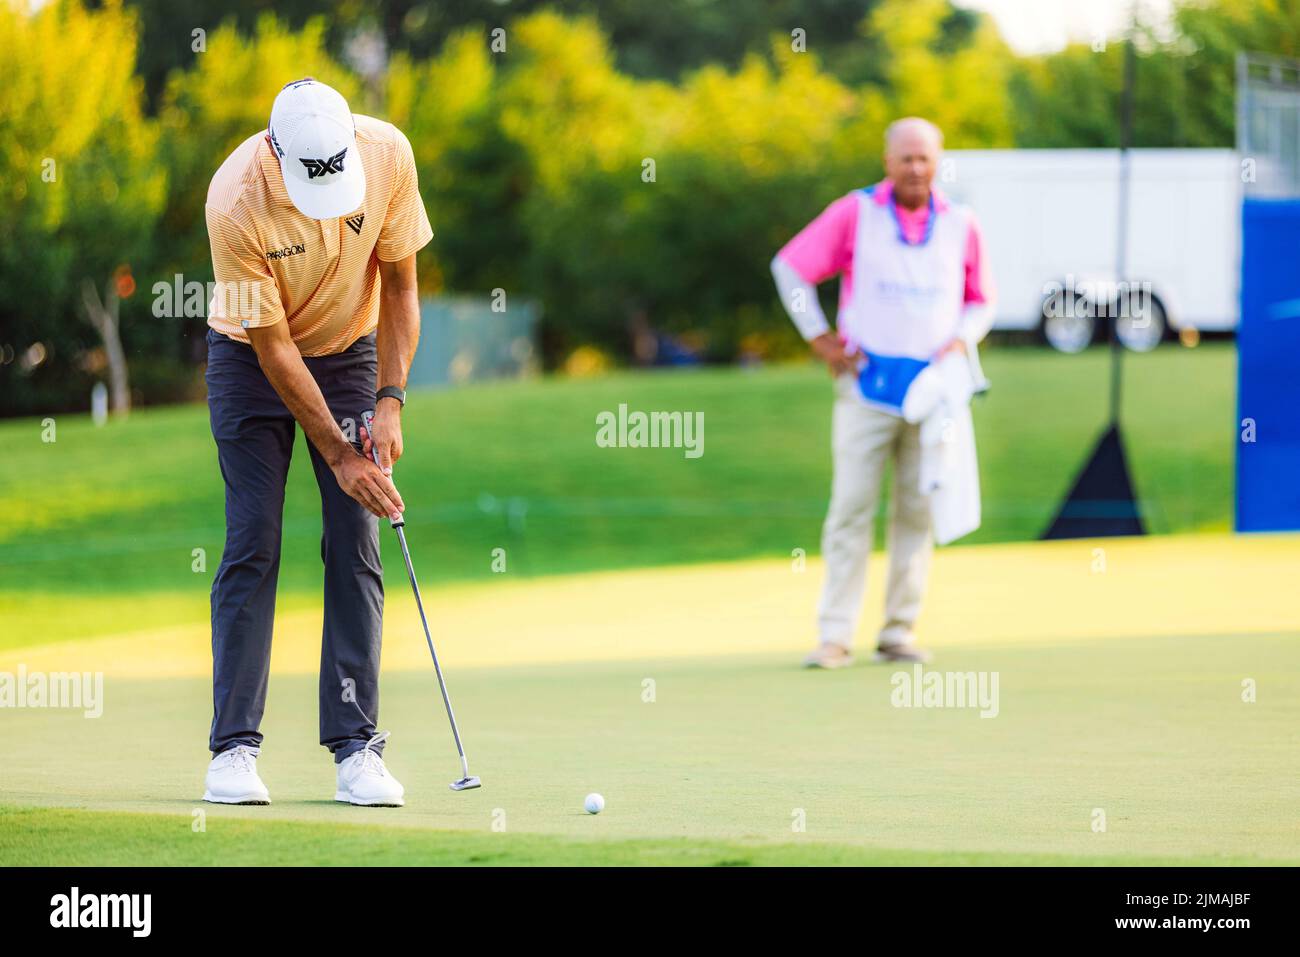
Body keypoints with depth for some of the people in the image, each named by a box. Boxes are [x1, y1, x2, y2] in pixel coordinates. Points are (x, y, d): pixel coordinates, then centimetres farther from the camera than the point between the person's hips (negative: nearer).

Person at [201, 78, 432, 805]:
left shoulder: (388, 153, -23)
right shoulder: (235, 201, -31)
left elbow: (400, 285, -9)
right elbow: (272, 344, -23)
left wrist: (389, 402, -16)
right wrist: (338, 454, -21)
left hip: (352, 350, 3)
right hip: (252, 361, -3)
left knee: (356, 547, -6)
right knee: (253, 545, -10)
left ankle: (356, 746, -5)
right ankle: (235, 746, -6)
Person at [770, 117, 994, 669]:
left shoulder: (961, 226, 6)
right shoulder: (855, 214, -1)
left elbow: (980, 302, 16)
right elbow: (789, 266, 3)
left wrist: (962, 341, -4)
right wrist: (819, 338, -3)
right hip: (867, 387, -3)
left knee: (917, 513, 5)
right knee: (852, 509, -5)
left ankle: (899, 632, 12)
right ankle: (835, 637, -3)